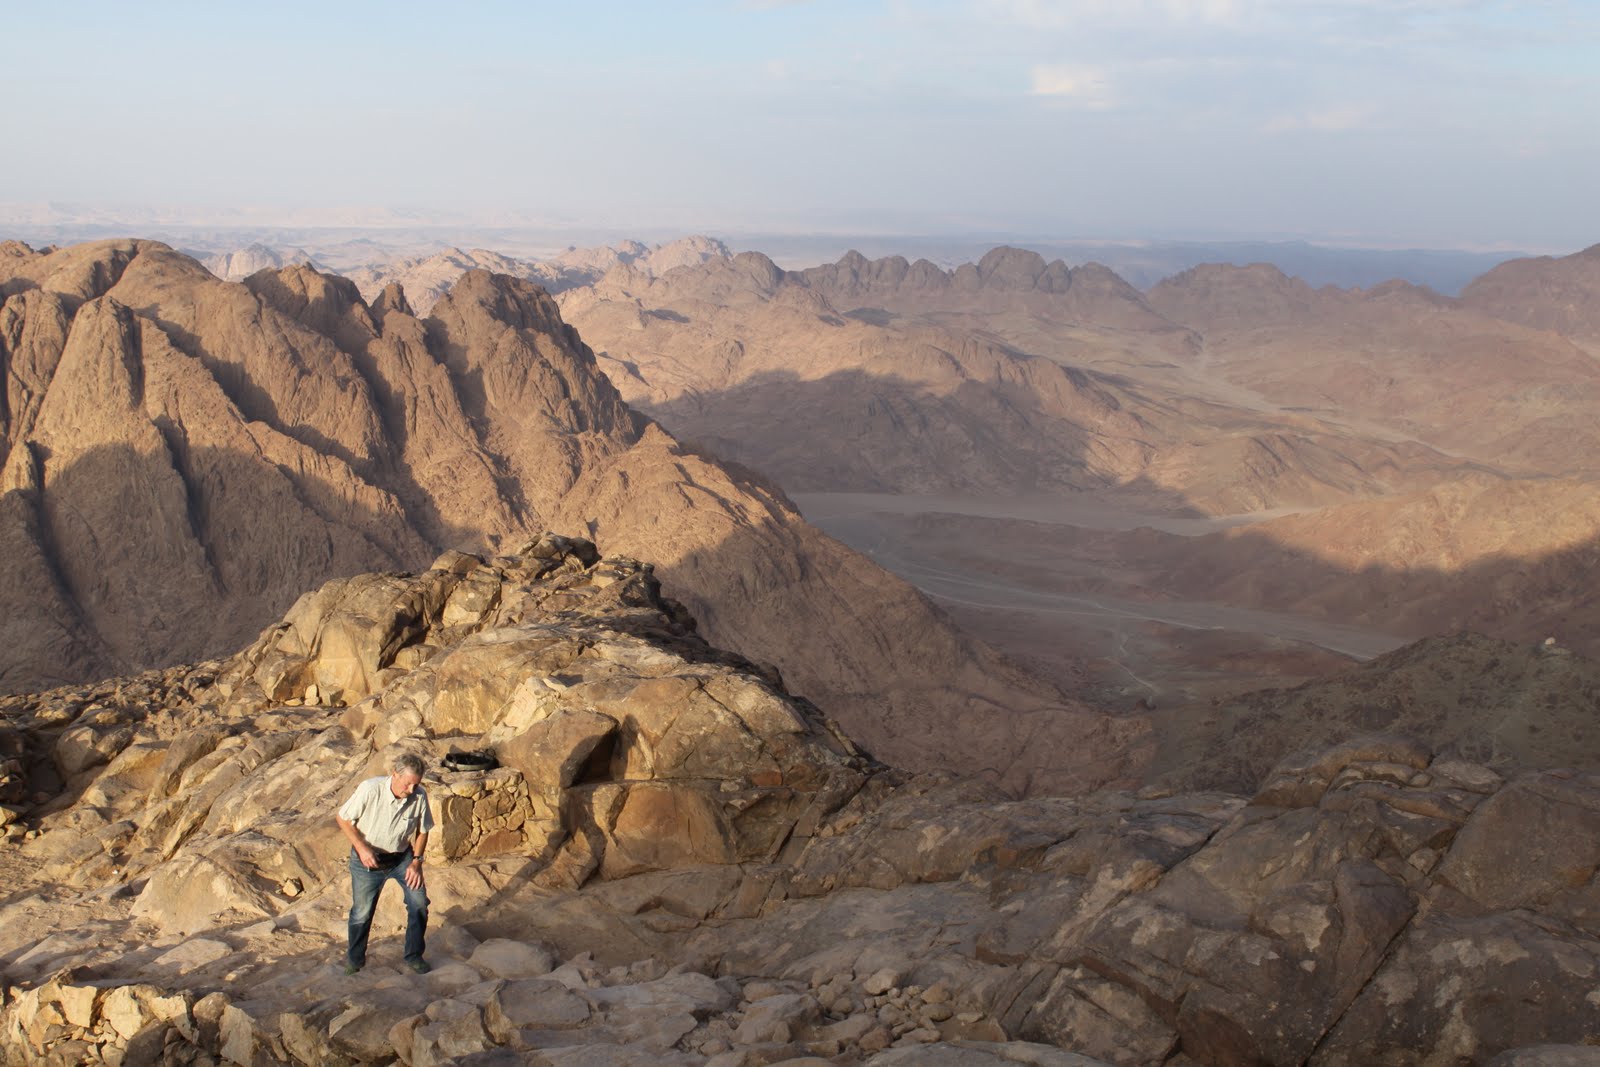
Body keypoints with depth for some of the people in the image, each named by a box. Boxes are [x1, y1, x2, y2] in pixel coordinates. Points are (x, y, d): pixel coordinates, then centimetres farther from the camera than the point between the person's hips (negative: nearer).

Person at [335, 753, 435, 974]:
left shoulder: (419, 796, -18)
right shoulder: (370, 789, -27)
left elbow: (422, 831, -1)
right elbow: (343, 818, -14)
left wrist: (416, 862, -8)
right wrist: (361, 847, -24)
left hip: (402, 857, 2)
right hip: (367, 858, -2)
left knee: (419, 902, -6)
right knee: (362, 912, 7)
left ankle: (414, 956, 13)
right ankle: (354, 958, 32)